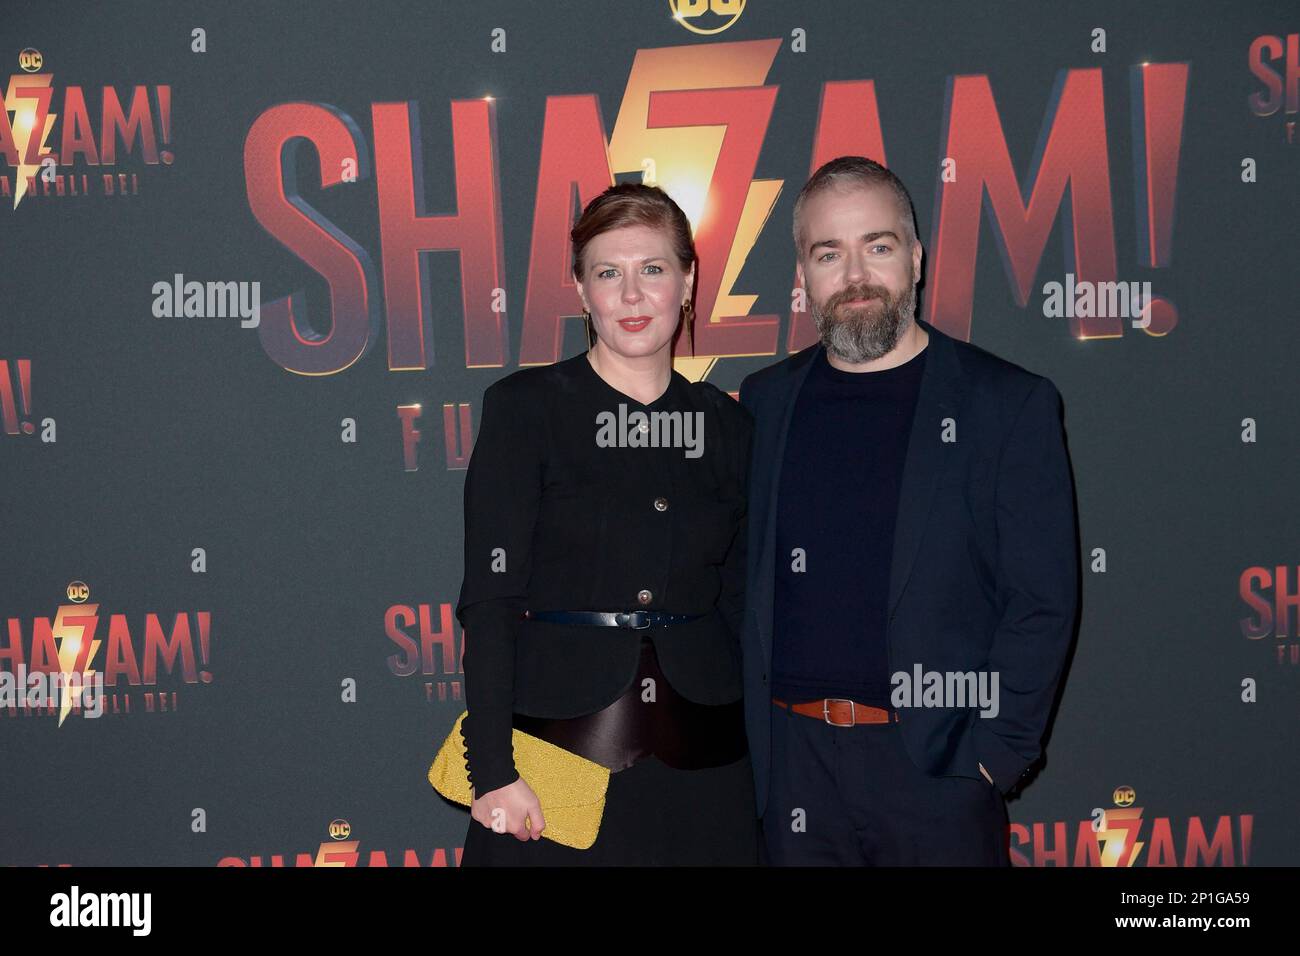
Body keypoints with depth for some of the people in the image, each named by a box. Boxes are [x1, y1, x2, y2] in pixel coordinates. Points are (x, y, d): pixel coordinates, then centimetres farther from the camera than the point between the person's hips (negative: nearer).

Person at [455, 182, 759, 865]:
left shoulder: (725, 424, 7)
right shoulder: (525, 406, -4)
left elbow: (738, 603, 12)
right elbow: (489, 598, -7)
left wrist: (761, 760, 6)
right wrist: (493, 771, -13)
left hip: (700, 755, 3)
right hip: (560, 748, -3)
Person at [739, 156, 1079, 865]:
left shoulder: (1009, 403, -3)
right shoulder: (766, 402, 7)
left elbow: (1042, 600, -5)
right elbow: (745, 583, 10)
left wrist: (995, 751, -10)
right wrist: (748, 738, 3)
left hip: (935, 764, -3)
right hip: (793, 762, 3)